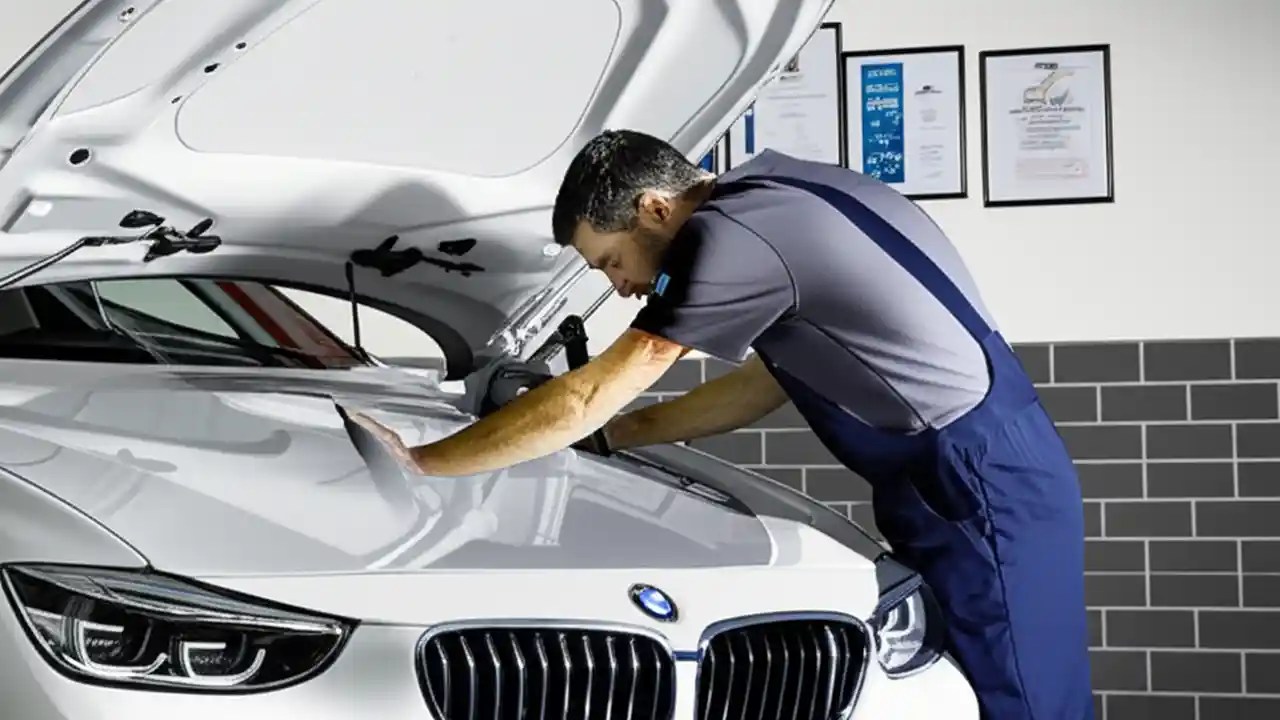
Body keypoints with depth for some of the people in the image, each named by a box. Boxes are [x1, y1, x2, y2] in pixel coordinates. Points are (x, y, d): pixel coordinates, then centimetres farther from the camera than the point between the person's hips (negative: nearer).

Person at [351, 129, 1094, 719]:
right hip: (995, 474, 10)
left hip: (982, 493, -10)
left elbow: (583, 401, -13)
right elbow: (769, 382, 23)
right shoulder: (781, 195, 14)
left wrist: (420, 462, -4)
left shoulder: (731, 238, -16)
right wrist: (616, 435, 25)